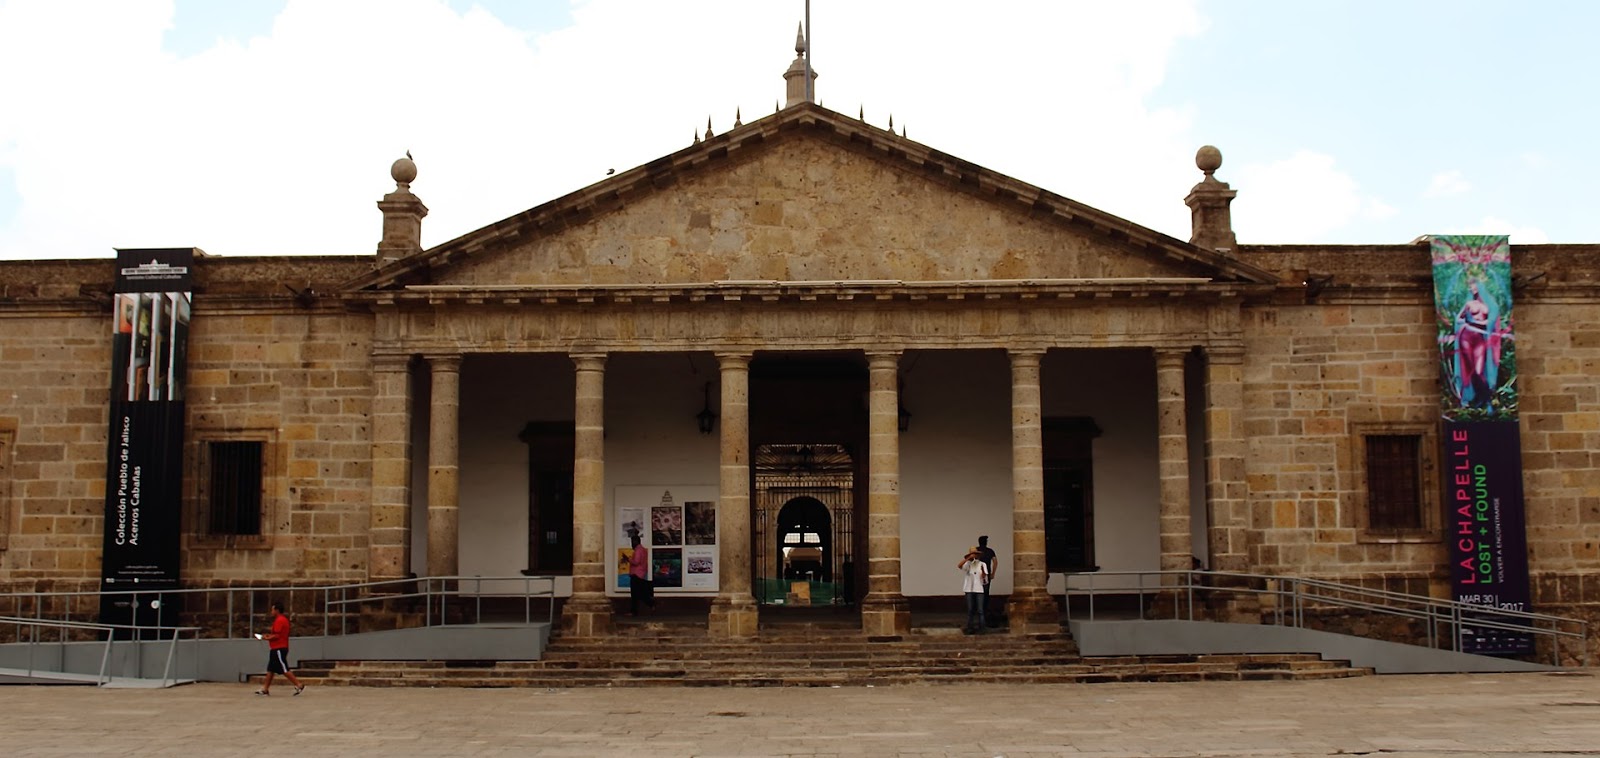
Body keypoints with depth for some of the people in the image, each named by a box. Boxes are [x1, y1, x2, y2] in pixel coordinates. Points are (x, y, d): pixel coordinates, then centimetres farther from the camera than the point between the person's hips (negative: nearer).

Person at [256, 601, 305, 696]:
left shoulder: (279, 620, -16)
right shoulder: (283, 619, 16)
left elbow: (277, 635, -21)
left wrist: (267, 638, -7)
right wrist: (269, 635, 14)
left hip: (279, 649, -11)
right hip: (277, 649, 11)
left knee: (284, 669, -9)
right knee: (270, 669, 11)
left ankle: (299, 685, -9)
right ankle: (265, 689, 14)